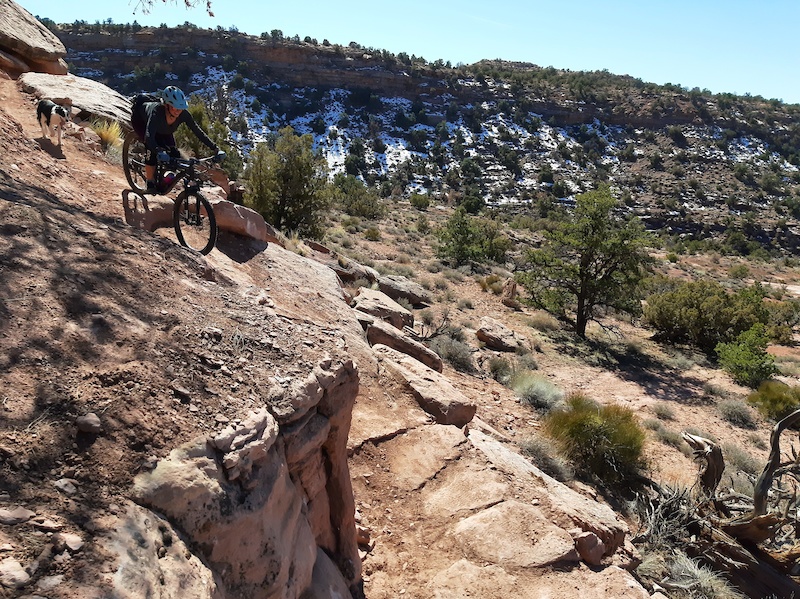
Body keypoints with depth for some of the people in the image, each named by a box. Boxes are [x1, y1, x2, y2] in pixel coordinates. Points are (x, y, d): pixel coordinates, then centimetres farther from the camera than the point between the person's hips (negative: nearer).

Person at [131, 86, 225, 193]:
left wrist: (216, 149, -40)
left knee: (174, 155, -12)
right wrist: (158, 151, -76)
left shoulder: (184, 114, -35)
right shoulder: (156, 112, -46)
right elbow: (149, 136, -57)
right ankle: (150, 184, -7)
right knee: (153, 150, -26)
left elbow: (198, 132, -30)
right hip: (140, 119, -5)